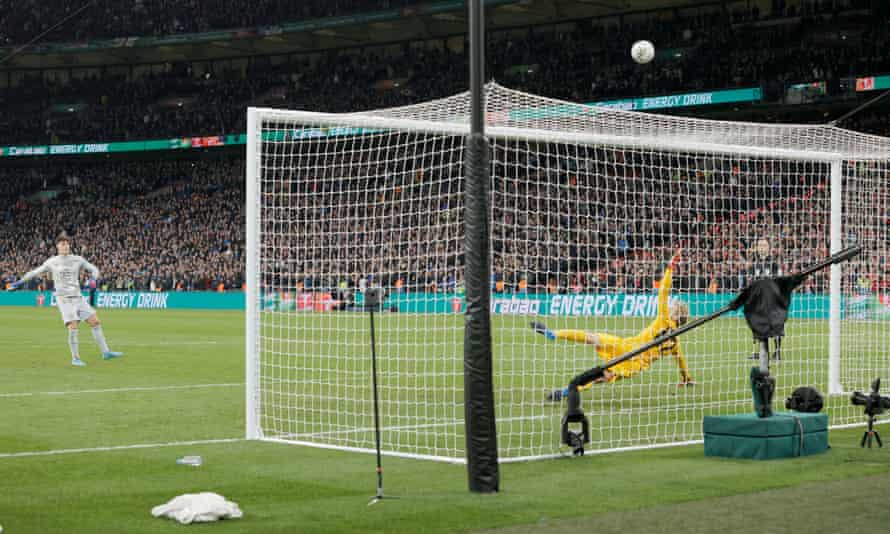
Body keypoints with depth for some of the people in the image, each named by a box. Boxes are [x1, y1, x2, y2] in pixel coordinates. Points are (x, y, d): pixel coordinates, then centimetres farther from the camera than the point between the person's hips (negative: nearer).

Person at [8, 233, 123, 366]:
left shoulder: (77, 260, 7)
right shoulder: (52, 262, 3)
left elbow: (93, 269, 8)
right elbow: (35, 272, 12)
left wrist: (94, 279, -13)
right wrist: (20, 282, 12)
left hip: (78, 297, 3)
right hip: (64, 298, -3)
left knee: (95, 321, -2)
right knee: (73, 327, -16)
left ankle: (105, 352, 5)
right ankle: (75, 358, -5)